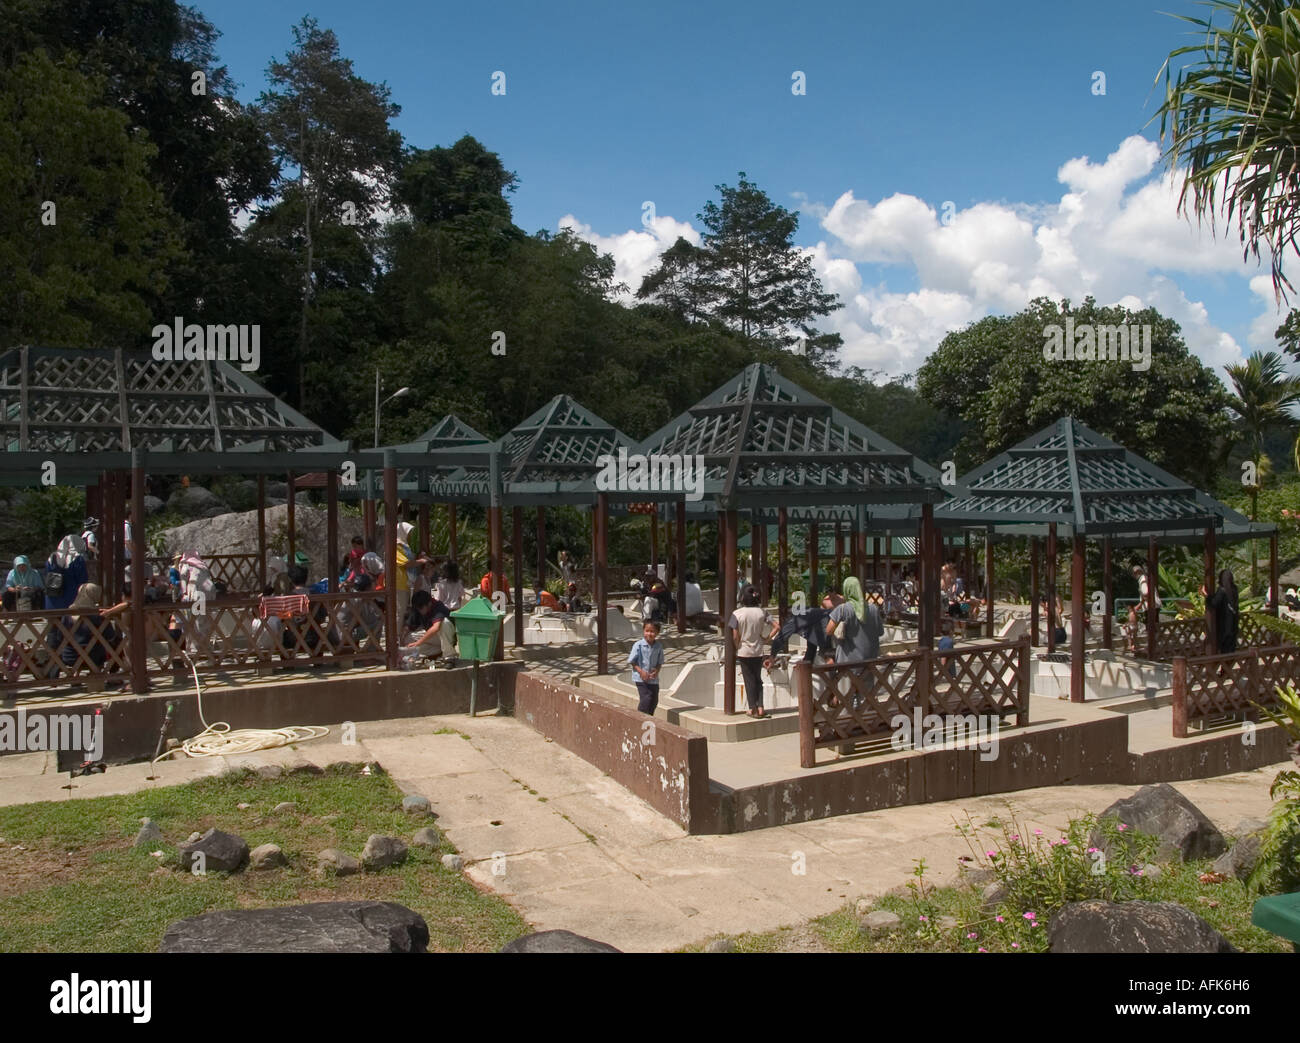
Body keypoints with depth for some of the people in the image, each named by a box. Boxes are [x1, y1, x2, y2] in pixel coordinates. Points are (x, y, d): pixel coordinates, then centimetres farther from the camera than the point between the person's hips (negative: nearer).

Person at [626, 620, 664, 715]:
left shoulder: (659, 646, 0)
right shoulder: (638, 645, -11)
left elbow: (660, 662, 8)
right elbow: (632, 662, -7)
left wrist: (657, 671, -12)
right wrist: (641, 672, -18)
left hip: (654, 679, 5)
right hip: (641, 679, -5)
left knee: (654, 700, 9)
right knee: (646, 698, -15)